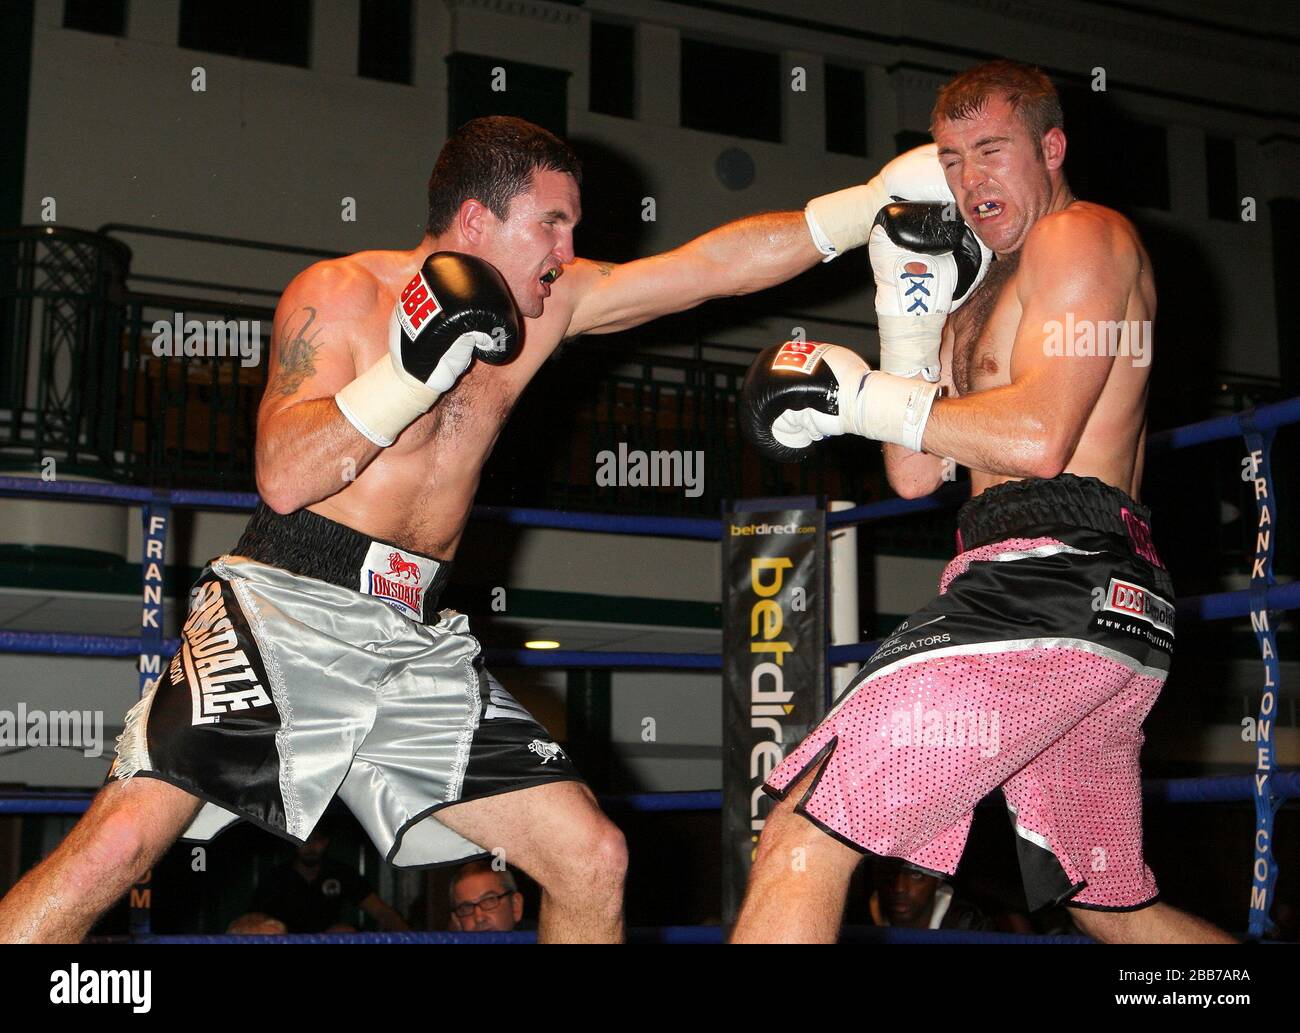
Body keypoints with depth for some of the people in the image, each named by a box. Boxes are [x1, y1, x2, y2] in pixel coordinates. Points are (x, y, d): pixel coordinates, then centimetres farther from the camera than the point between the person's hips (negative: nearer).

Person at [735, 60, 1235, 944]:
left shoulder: (1083, 236, 0)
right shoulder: (986, 294, 28)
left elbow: (1039, 437, -16)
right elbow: (916, 476, 18)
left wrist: (860, 396, -9)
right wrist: (906, 308, 11)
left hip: (1052, 582, -11)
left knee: (802, 842, -16)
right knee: (1114, 908, 24)